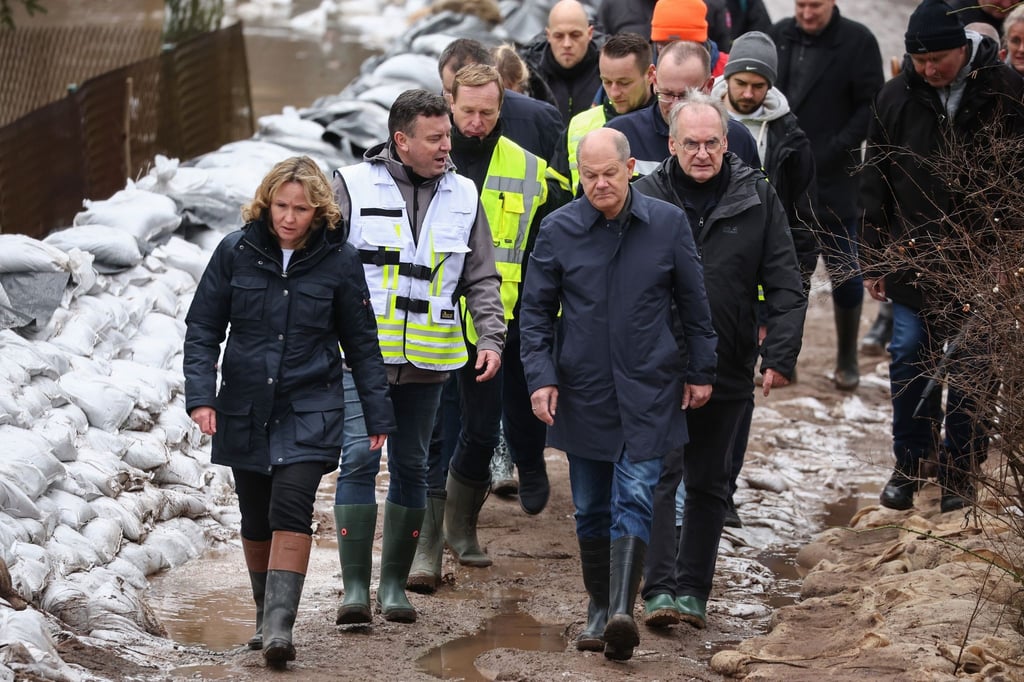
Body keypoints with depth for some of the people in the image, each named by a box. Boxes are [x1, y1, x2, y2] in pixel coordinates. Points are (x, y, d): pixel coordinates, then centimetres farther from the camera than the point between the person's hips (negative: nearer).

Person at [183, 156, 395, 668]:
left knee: (291, 507, -18)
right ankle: (265, 615, 28)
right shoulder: (235, 252, -2)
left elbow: (361, 344, 5)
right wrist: (200, 395, -10)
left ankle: (279, 626, -21)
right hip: (244, 410, 2)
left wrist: (378, 415, 5)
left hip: (309, 412, -2)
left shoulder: (338, 261, -3)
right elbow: (202, 329, 3)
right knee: (256, 519, 10)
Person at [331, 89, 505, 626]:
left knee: (410, 467, 8)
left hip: (427, 360, 3)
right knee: (359, 464, -9)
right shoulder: (352, 186, -1)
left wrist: (491, 338, 0)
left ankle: (395, 583, 17)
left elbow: (481, 279, 13)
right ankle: (355, 587, -7)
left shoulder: (462, 195, 9)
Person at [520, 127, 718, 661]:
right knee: (591, 507, 10)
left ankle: (622, 612, -20)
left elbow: (693, 303, 8)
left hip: (649, 388, -1)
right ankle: (599, 607, 24)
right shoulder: (557, 230, -1)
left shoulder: (667, 224, -1)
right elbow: (535, 311, 4)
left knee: (634, 499, -12)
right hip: (582, 391, 2)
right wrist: (540, 377, -5)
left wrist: (700, 371, 10)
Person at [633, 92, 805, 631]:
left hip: (727, 370, 2)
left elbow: (785, 285, 2)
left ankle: (693, 591, 20)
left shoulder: (757, 197, 1)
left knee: (709, 485, 10)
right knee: (658, 476, -8)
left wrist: (781, 355, -7)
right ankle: (659, 590, -7)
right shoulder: (645, 197, -2)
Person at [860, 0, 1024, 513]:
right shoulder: (897, 98, -1)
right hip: (913, 259, 2)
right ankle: (908, 465, 19)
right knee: (909, 360, 5)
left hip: (982, 261, -2)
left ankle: (958, 470, 18)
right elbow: (874, 185, 6)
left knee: (970, 369, 5)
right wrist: (874, 261, 5)